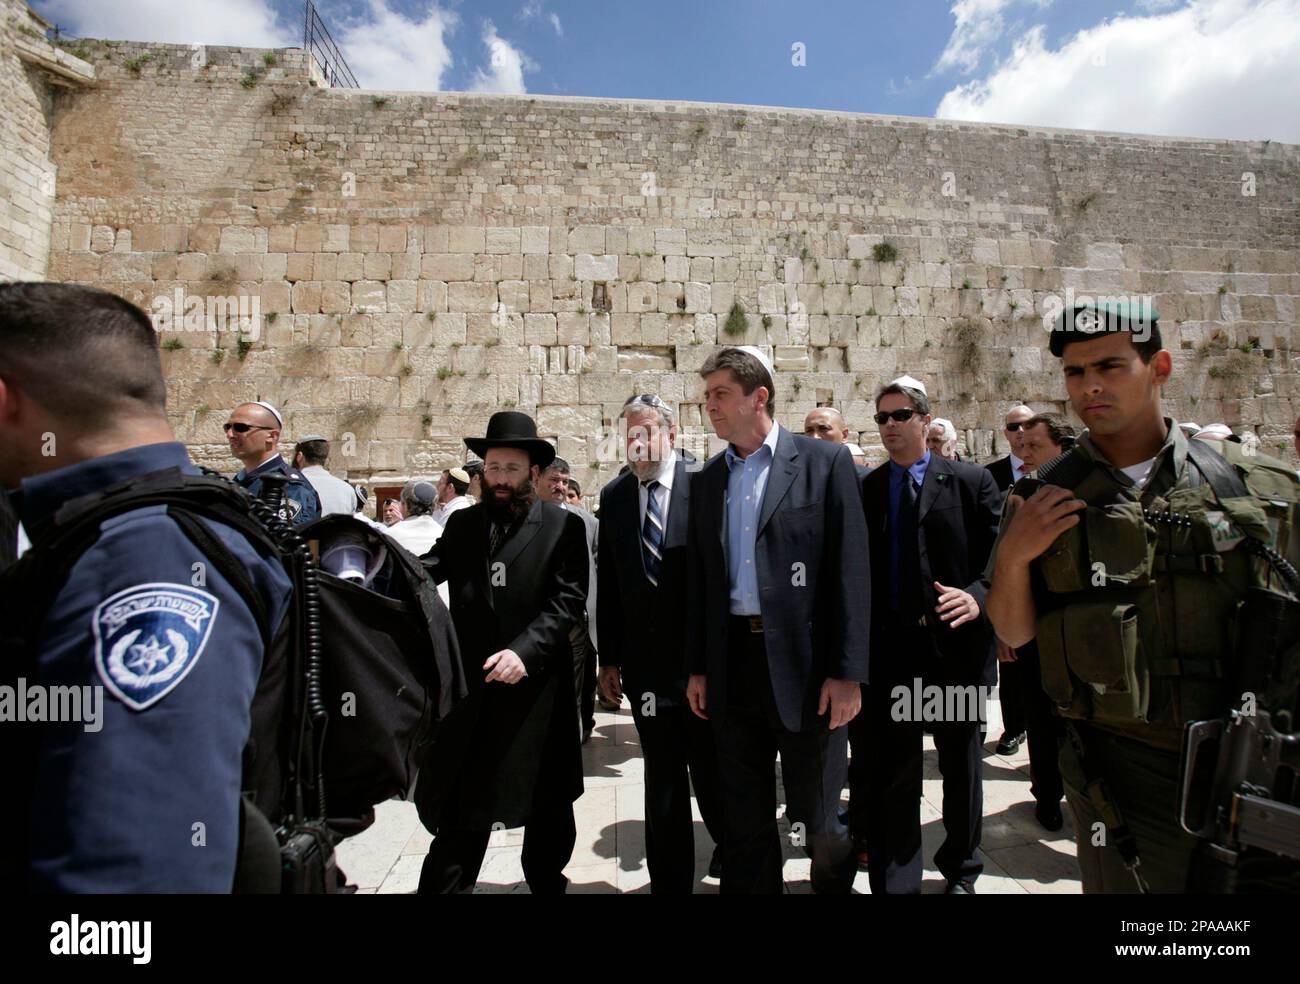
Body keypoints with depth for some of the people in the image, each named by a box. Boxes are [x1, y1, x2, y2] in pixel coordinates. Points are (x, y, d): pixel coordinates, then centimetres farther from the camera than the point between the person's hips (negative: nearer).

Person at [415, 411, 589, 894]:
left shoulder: (563, 526, -2)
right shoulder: (462, 523, 8)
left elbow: (568, 601, -10)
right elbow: (422, 574, -4)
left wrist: (523, 650, -21)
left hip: (537, 685, -1)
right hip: (471, 683, 2)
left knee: (548, 804, 16)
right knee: (460, 807, 8)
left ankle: (546, 881, 39)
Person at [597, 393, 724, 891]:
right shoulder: (614, 495, 3)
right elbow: (608, 584, 5)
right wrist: (608, 659, 5)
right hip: (645, 660, 2)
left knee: (711, 772, 15)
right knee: (662, 781, 14)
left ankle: (732, 848, 45)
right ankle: (669, 879, 32)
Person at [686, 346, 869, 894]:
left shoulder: (825, 462, -3)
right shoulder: (708, 479, 10)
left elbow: (851, 572, -7)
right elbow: (699, 579, 11)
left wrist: (847, 672, -11)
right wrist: (698, 667, 9)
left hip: (805, 663, -3)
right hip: (732, 664, 4)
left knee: (814, 819, 11)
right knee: (744, 819, 15)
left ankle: (837, 880, 39)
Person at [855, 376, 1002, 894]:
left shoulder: (972, 481, 1)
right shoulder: (864, 488, 6)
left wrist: (978, 596, -21)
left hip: (956, 642, 0)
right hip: (889, 647, 1)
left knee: (960, 766, 18)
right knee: (891, 774, 6)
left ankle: (960, 870, 41)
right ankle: (895, 881, 22)